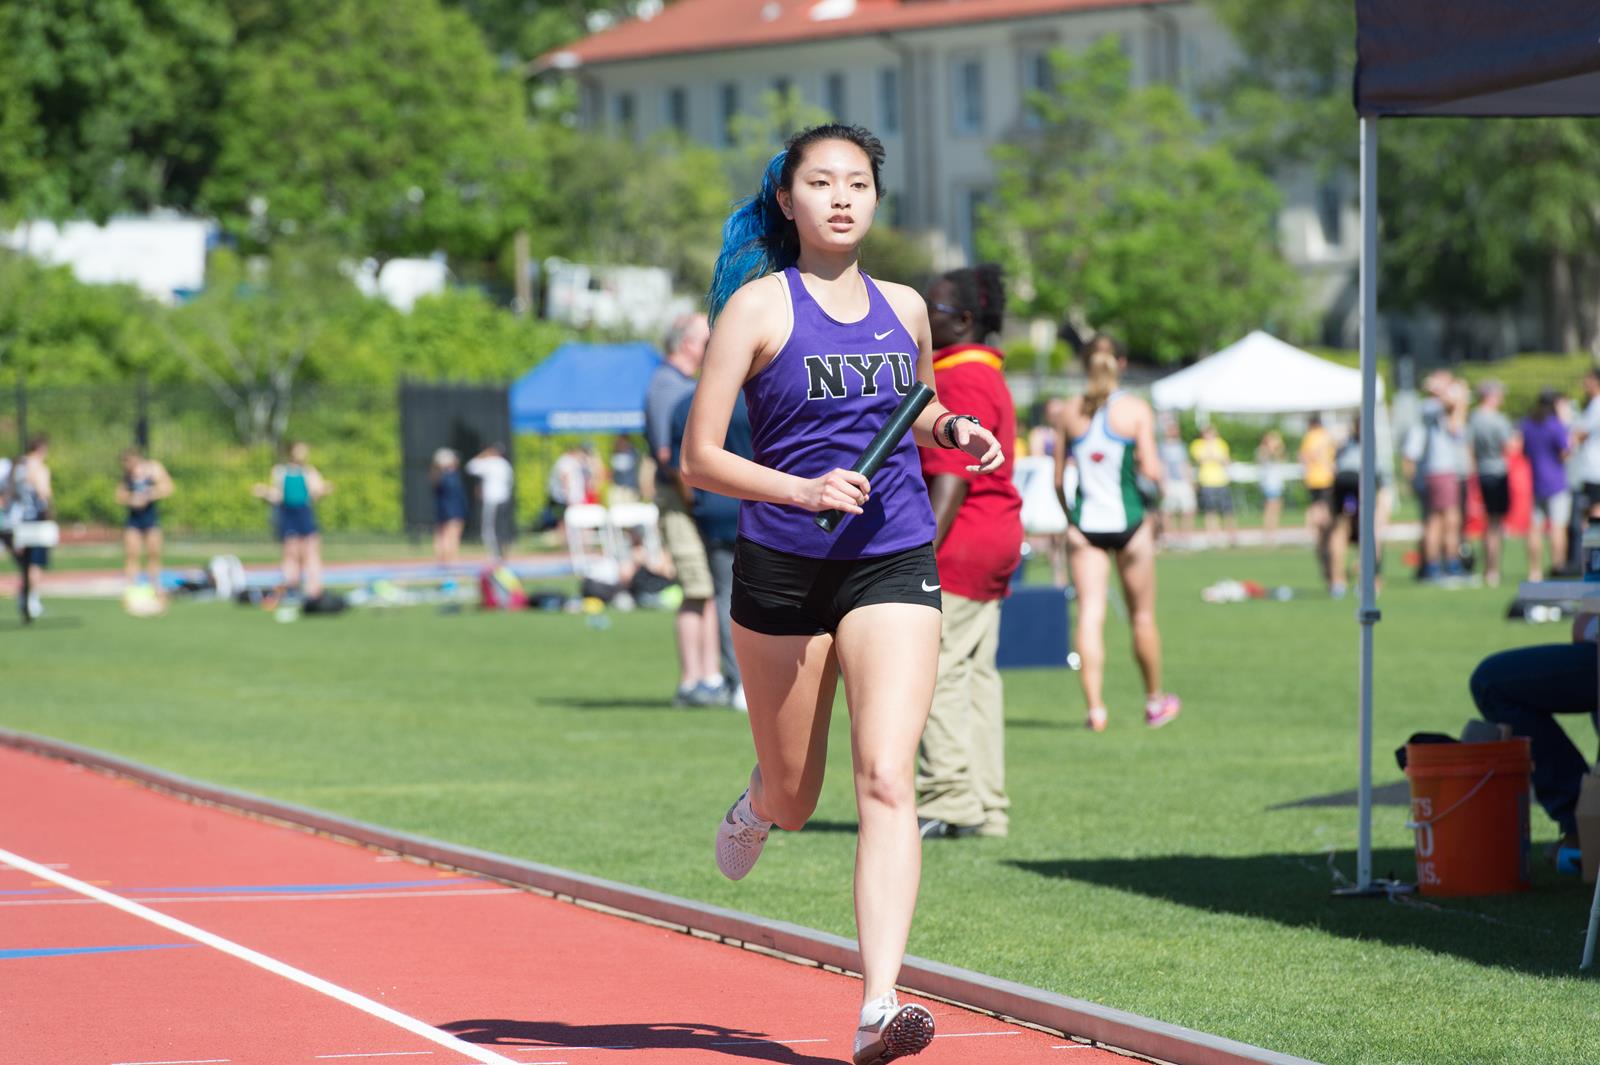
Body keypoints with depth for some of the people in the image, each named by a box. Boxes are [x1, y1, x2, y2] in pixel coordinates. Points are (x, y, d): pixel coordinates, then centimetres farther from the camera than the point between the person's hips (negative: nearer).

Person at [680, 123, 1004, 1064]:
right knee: (793, 799, 12)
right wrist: (802, 491, -22)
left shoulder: (905, 308, 9)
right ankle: (755, 808, 52)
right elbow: (700, 458, -7)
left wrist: (954, 432, 6)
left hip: (894, 564, 2)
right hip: (782, 568, -2)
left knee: (887, 782, -16)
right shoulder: (759, 307, -4)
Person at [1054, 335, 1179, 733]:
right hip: (1128, 520, -2)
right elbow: (1150, 470, -12)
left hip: (1084, 522, 2)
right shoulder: (1136, 409, -4)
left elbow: (1058, 479, 6)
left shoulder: (1070, 411, 4)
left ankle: (1095, 709, -12)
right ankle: (1155, 702, 27)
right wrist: (1155, 481, 10)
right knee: (1142, 615, 13)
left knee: (1090, 614, -2)